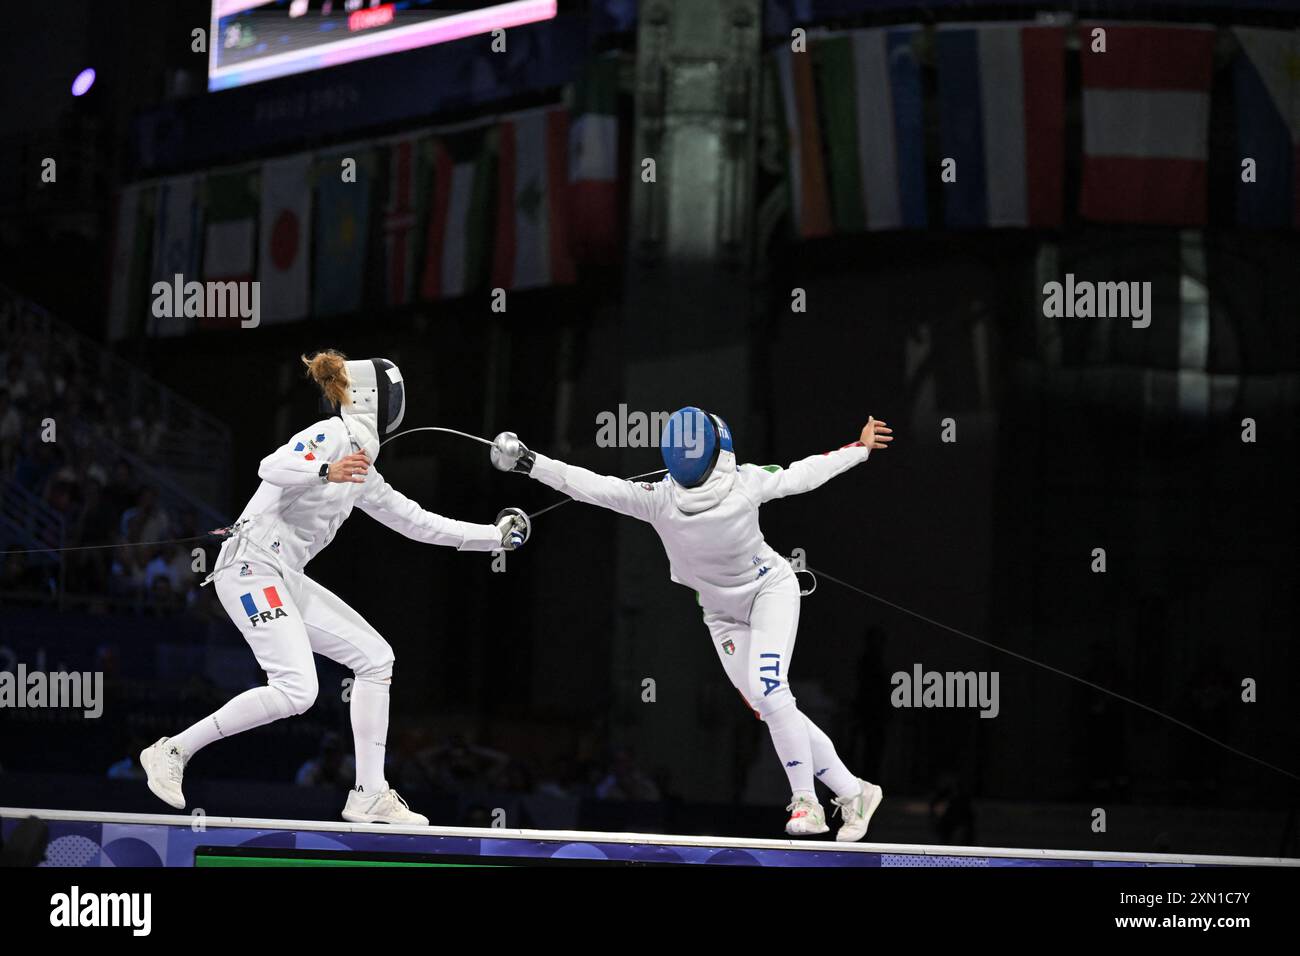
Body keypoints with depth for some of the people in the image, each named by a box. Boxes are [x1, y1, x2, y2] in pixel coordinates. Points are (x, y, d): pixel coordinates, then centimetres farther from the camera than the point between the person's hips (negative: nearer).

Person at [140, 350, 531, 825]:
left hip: (282, 578, 10)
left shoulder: (360, 470, 19)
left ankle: (369, 795, 7)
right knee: (295, 691, -21)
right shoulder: (330, 437, -9)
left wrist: (494, 535, 24)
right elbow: (271, 468, -27)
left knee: (375, 658, 6)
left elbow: (418, 522, 26)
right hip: (250, 567, -10)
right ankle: (172, 753, -11)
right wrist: (327, 472, -44)